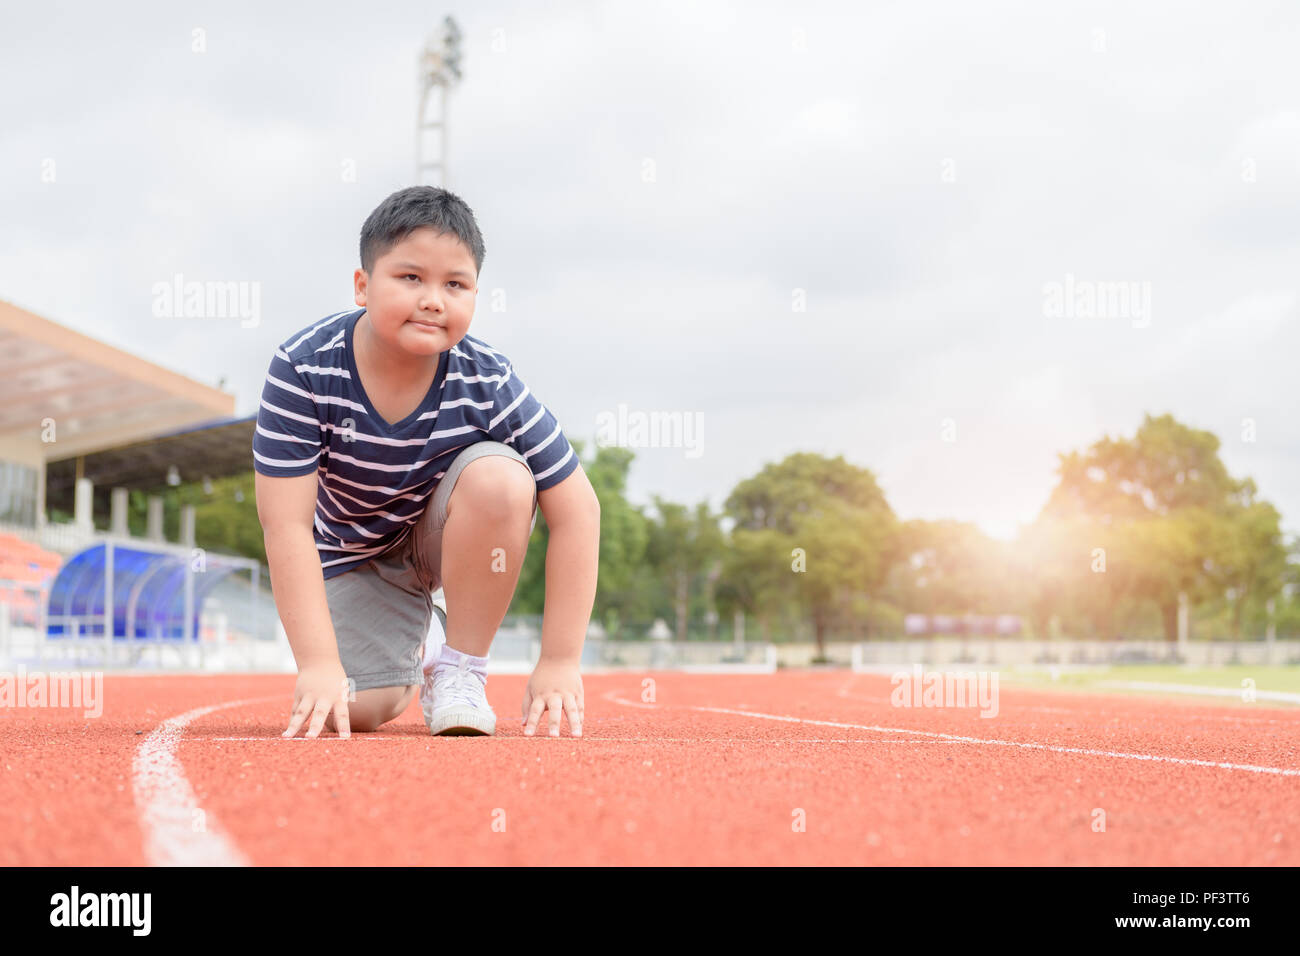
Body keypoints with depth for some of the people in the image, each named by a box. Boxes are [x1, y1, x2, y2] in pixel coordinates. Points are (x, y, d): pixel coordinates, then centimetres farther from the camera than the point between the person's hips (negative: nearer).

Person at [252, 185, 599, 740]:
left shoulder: (488, 384, -26)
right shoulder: (303, 368, -28)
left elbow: (575, 510, -22)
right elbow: (287, 525, -28)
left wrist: (560, 662, -25)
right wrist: (319, 664, -34)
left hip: (453, 538, 0)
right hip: (354, 552, 0)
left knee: (500, 476, -32)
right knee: (353, 711, -17)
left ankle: (460, 670, -13)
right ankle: (406, 663, 24)